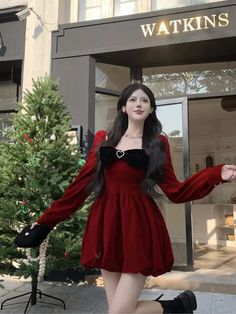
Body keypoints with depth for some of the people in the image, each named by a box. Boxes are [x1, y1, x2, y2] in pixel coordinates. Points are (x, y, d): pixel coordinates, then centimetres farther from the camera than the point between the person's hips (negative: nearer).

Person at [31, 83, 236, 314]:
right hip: (106, 225, 3)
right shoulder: (103, 139, 10)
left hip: (139, 226, -3)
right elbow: (82, 182, 9)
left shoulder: (158, 143, 6)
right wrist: (47, 219, 9)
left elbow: (175, 191, 1)